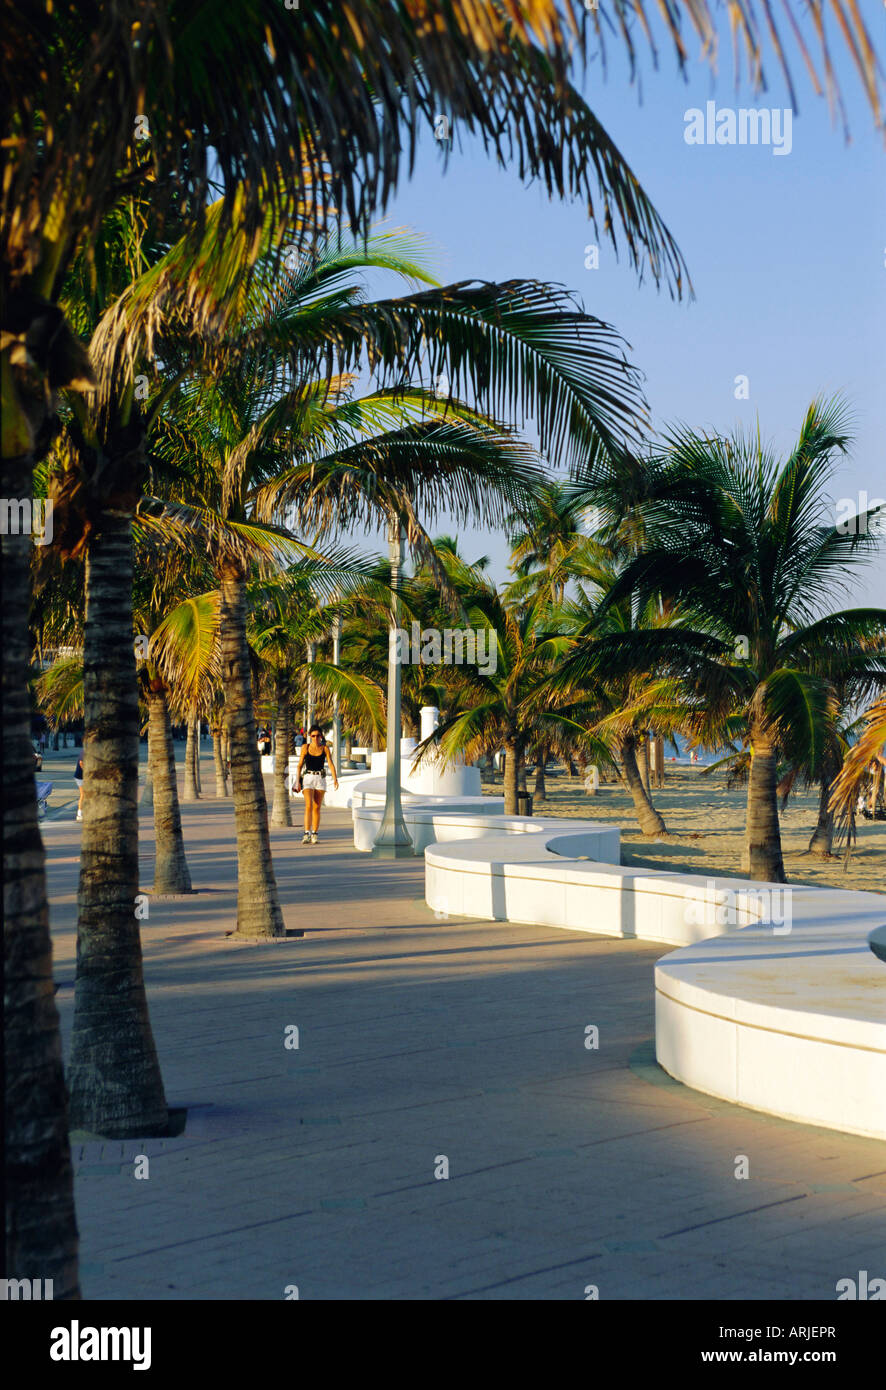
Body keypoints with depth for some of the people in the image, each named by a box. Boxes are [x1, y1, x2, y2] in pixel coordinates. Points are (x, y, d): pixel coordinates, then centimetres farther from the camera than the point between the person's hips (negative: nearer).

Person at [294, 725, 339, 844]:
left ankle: (314, 835, 13)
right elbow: (300, 765, 4)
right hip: (308, 778, -1)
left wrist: (335, 778, -17)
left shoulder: (325, 748, 2)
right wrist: (298, 781, -2)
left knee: (317, 808, 5)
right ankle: (306, 834, -20)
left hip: (320, 779, 1)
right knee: (308, 806, -15)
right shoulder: (305, 747, 1)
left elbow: (331, 763, -5)